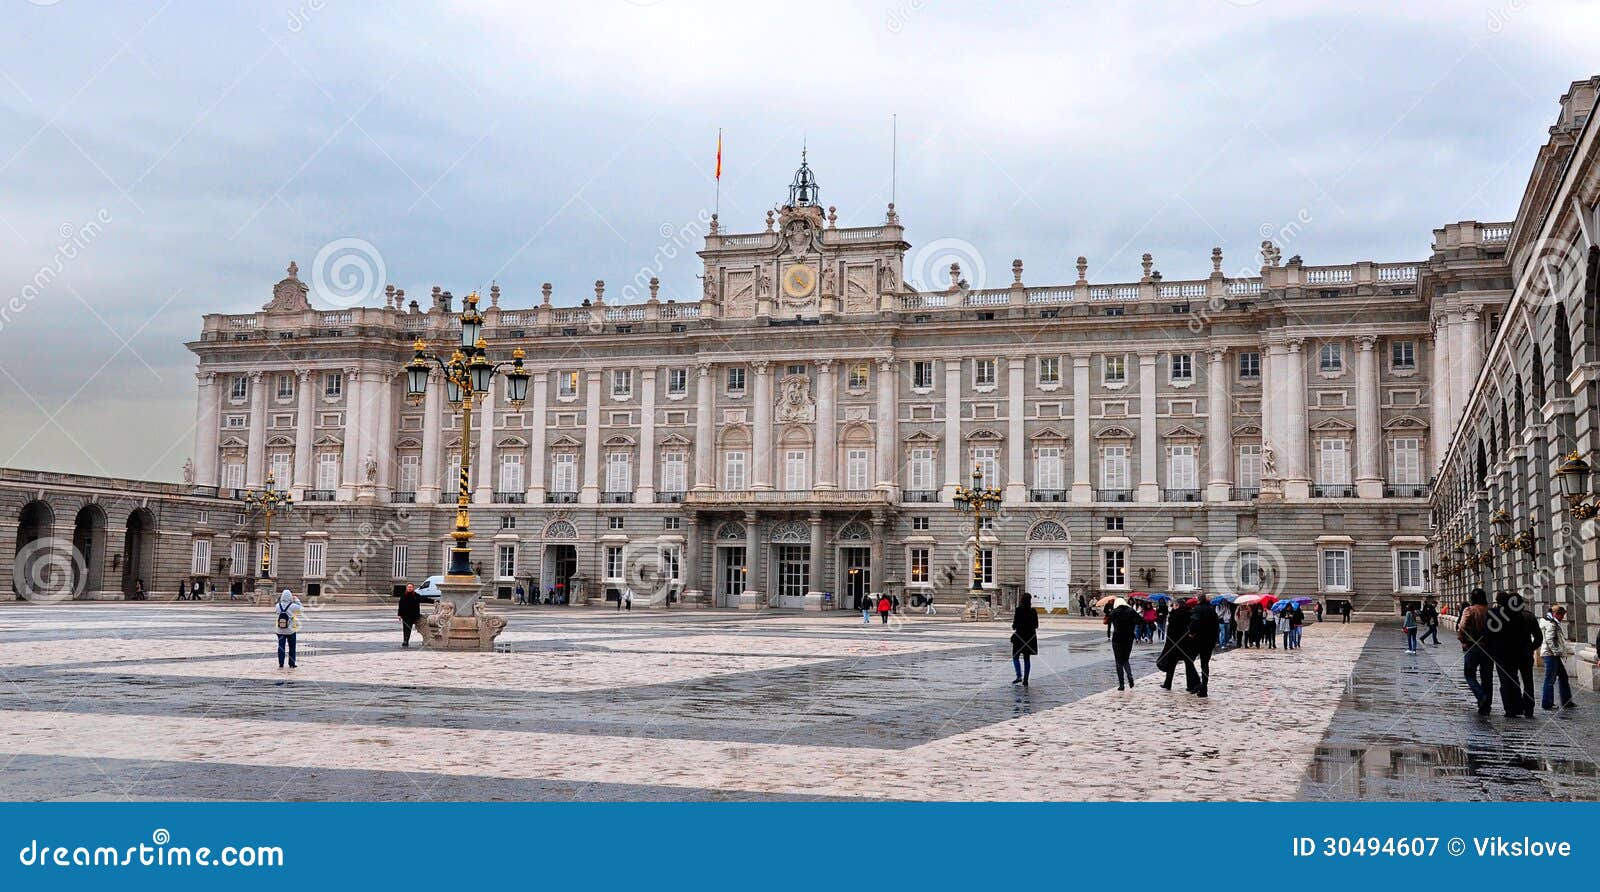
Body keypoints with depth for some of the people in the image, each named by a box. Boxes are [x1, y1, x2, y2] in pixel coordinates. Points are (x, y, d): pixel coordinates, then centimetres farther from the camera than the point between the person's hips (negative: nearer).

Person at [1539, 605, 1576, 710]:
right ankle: (1547, 703, 0)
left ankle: (1567, 701, 21)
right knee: (1550, 679, -5)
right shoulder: (1551, 624, -14)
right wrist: (1556, 651, -23)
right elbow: (1549, 640, -23)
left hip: (1554, 655, 11)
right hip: (1551, 654, -11)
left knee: (1563, 677, 15)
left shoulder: (1555, 623, 18)